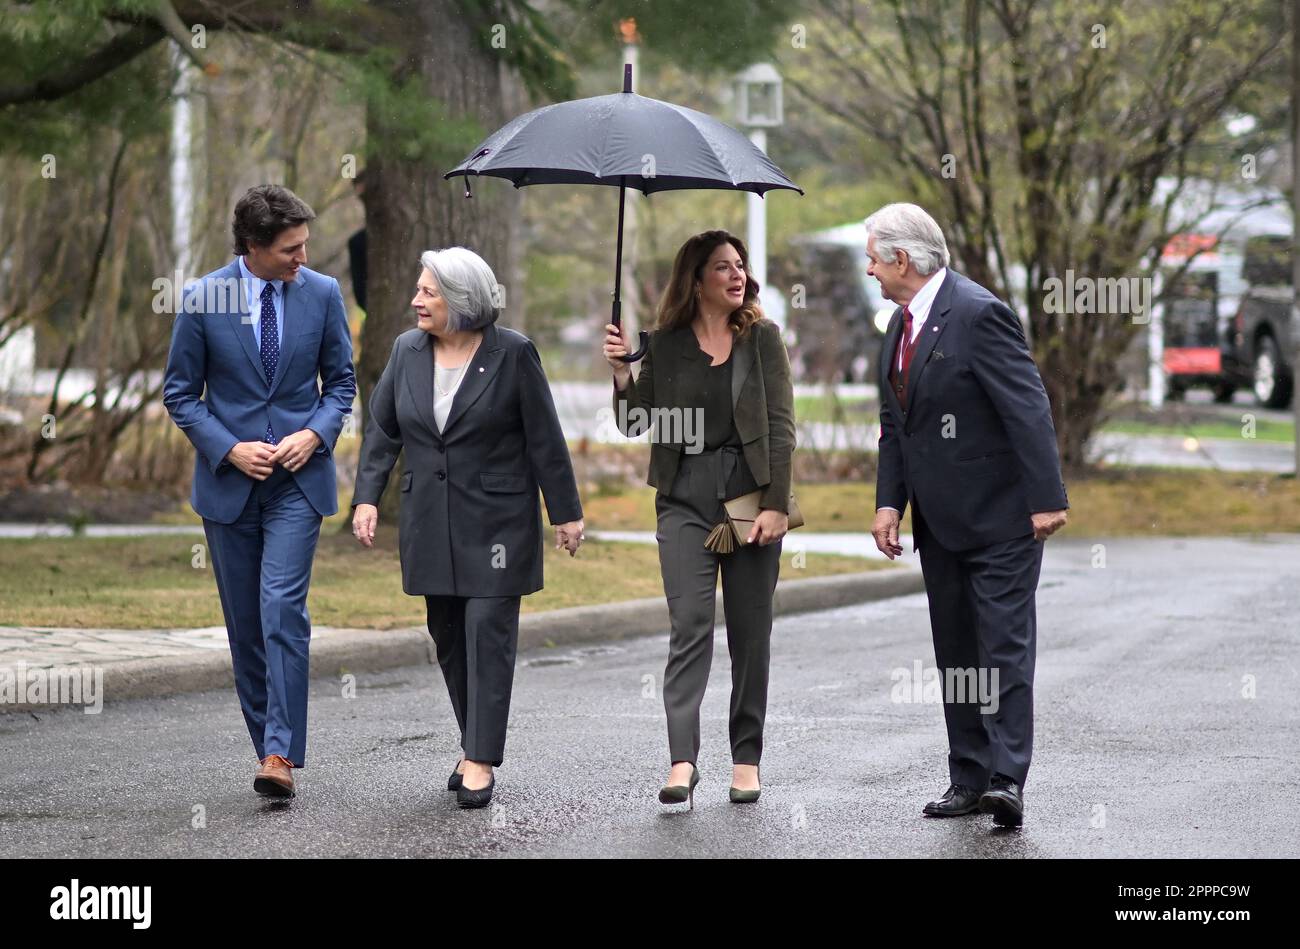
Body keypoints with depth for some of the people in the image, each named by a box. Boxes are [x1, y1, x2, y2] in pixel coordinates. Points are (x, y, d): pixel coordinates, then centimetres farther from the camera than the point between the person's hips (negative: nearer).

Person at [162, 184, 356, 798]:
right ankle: (270, 745, 18)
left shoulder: (322, 293, -1)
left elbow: (341, 379, 9)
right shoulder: (203, 300, -5)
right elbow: (180, 394, 1)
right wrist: (229, 448, -12)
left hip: (298, 477, -1)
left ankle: (282, 755, -17)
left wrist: (315, 433, -9)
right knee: (244, 624, 7)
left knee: (283, 609, -15)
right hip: (228, 480, 1)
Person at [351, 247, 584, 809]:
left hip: (497, 520, -5)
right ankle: (476, 746, 19)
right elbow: (382, 429, 8)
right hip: (431, 523, 5)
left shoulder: (512, 355, -9)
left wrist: (566, 512, -3)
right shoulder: (407, 351, 3)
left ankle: (481, 762, -8)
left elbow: (545, 439, -5)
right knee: (447, 636, 7)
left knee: (488, 631, -8)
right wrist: (367, 497, -2)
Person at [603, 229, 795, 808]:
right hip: (685, 497, 0)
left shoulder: (762, 338, 3)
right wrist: (621, 372, -11)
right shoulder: (666, 344, 5)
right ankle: (682, 761, -19)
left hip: (750, 494, 0)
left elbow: (781, 427, -1)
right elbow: (635, 423, 6)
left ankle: (746, 758, 13)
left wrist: (775, 504, -9)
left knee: (750, 633, 4)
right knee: (690, 624, -12)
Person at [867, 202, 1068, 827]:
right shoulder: (902, 326, 13)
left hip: (1000, 517, -9)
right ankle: (969, 780, 15)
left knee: (1005, 646, -10)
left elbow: (1029, 409, -18)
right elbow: (894, 424, 17)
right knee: (955, 653, 10)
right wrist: (889, 502, 6)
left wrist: (1047, 500, -21)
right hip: (940, 521, 9)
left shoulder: (979, 315, -16)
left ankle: (1007, 779, -13)